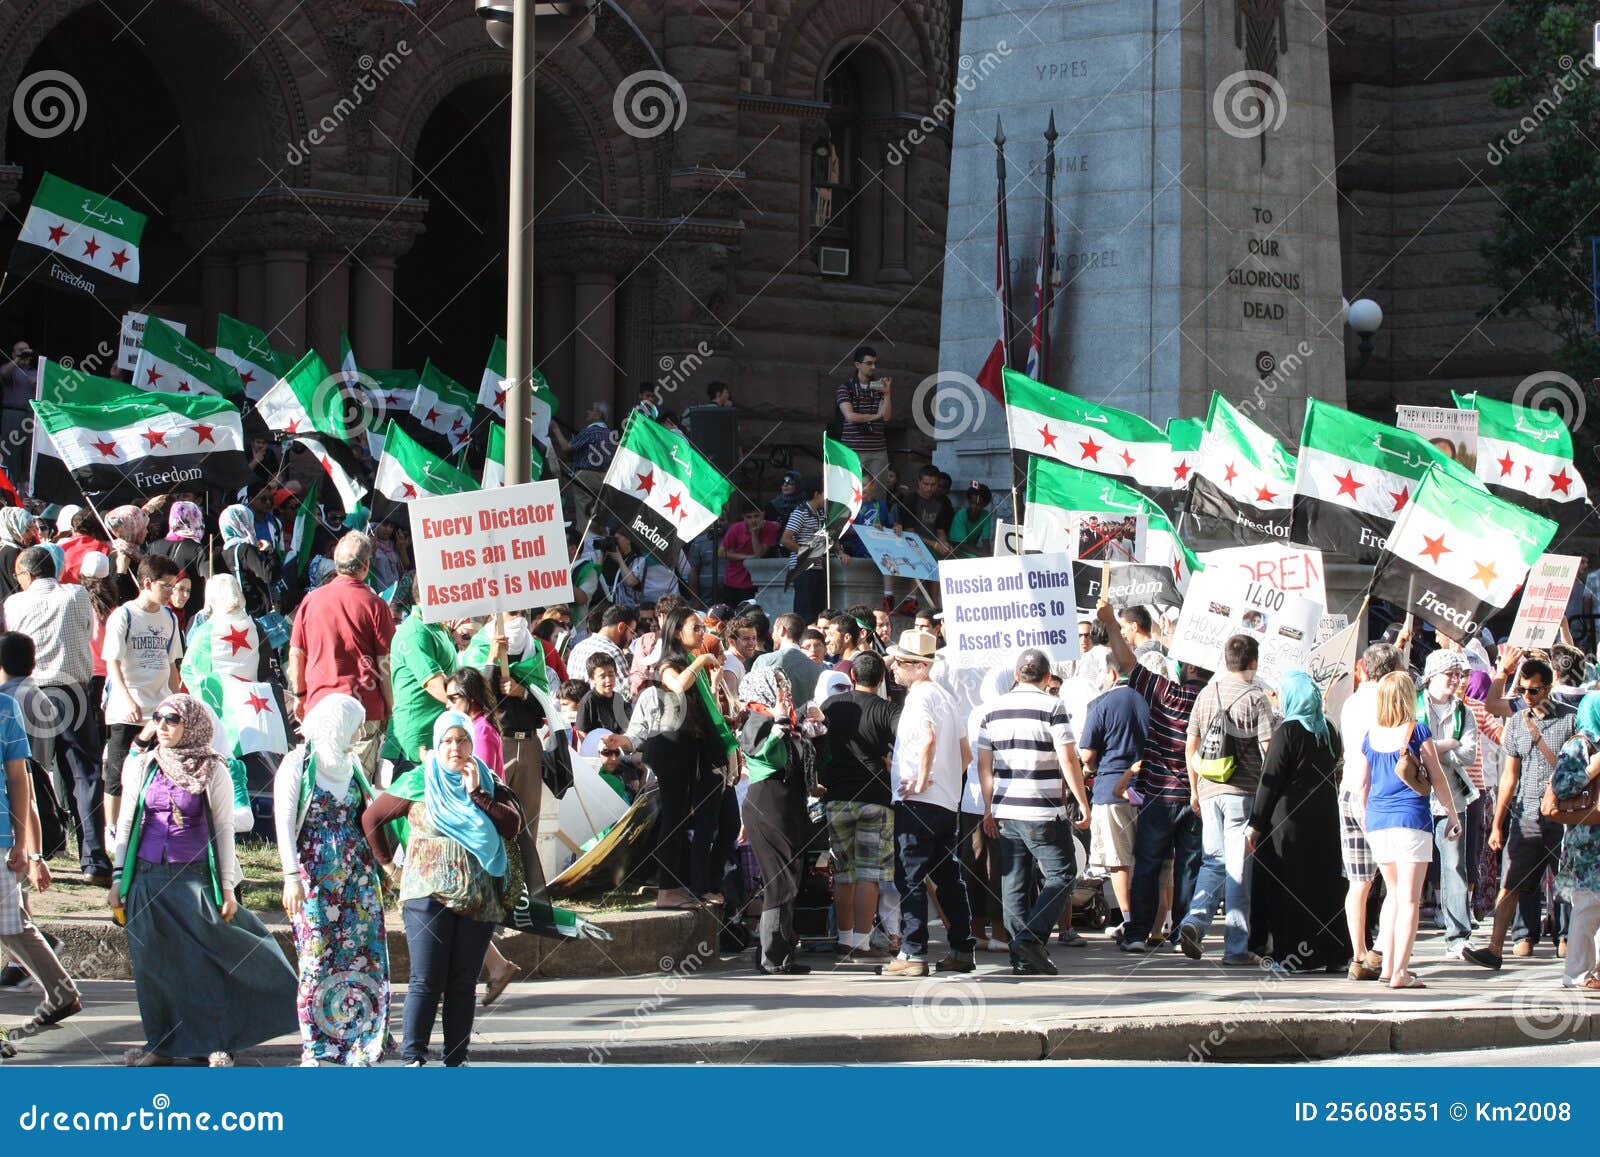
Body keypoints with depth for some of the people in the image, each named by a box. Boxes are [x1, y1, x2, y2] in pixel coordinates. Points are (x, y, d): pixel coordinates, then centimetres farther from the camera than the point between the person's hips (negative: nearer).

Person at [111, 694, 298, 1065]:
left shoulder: (213, 773, 0)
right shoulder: (141, 768, 8)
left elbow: (224, 830, 2)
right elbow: (126, 824, 13)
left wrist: (227, 886, -1)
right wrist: (118, 879, 10)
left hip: (194, 878, -3)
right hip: (147, 878, 3)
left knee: (205, 963, -6)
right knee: (153, 964, 3)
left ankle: (216, 1044, 2)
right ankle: (161, 1044, 12)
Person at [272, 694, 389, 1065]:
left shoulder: (351, 764, 12)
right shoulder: (298, 763, -4)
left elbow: (372, 813, 20)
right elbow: (284, 823, -9)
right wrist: (291, 876, -17)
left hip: (357, 874, 5)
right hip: (316, 876, -5)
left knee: (365, 955, -1)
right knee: (318, 958, -4)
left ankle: (360, 1043, 6)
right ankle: (316, 1048, 3)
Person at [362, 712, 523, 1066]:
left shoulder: (488, 783, 10)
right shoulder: (418, 784, 3)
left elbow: (512, 825, -4)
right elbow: (371, 818, 11)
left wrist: (477, 794, -8)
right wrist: (389, 865, 10)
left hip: (478, 900, 3)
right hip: (429, 895, -3)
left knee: (464, 982, 6)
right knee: (426, 981, -6)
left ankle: (456, 1058, 11)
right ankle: (413, 1057, -5)